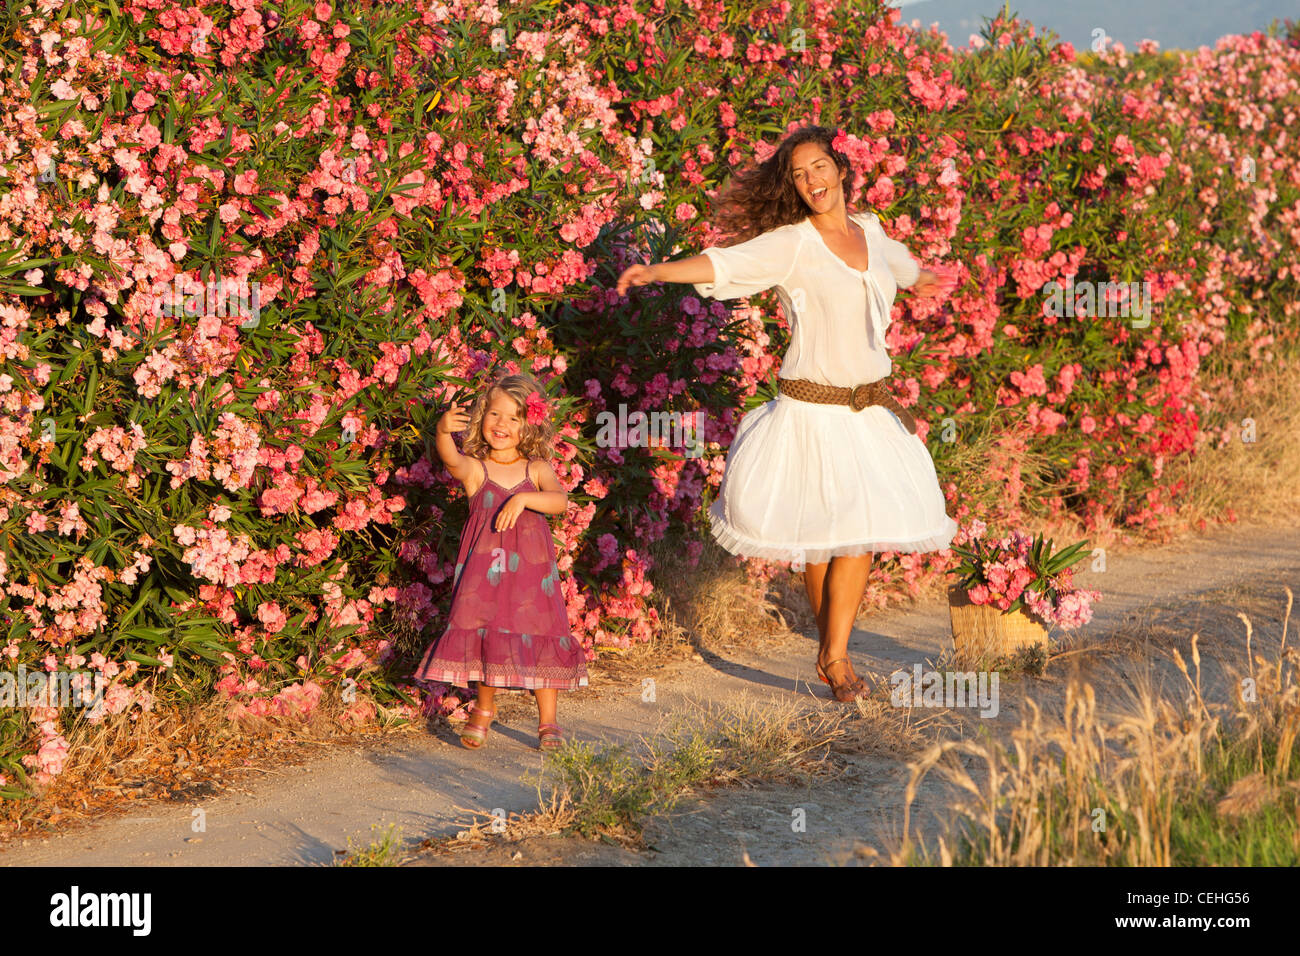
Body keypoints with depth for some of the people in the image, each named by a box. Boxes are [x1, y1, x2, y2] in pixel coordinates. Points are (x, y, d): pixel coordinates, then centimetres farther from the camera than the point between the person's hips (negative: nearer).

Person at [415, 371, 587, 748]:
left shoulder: (536, 470, 4)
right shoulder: (474, 469, -1)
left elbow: (560, 500, -13)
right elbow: (450, 458, -25)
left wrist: (523, 498, -28)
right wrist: (443, 430, -46)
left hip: (531, 566, 1)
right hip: (485, 564, 0)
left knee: (538, 636, 1)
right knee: (484, 634, 2)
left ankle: (547, 720, 12)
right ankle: (484, 709, 26)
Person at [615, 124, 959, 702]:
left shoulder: (871, 232, 10)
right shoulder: (792, 244, -8)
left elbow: (900, 264, 34)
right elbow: (725, 264, -22)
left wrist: (925, 278, 56)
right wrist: (658, 270, -38)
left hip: (871, 405, 5)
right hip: (812, 405, -5)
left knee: (863, 525, -1)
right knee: (822, 525, 1)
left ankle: (834, 655, 5)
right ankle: (830, 630, 20)